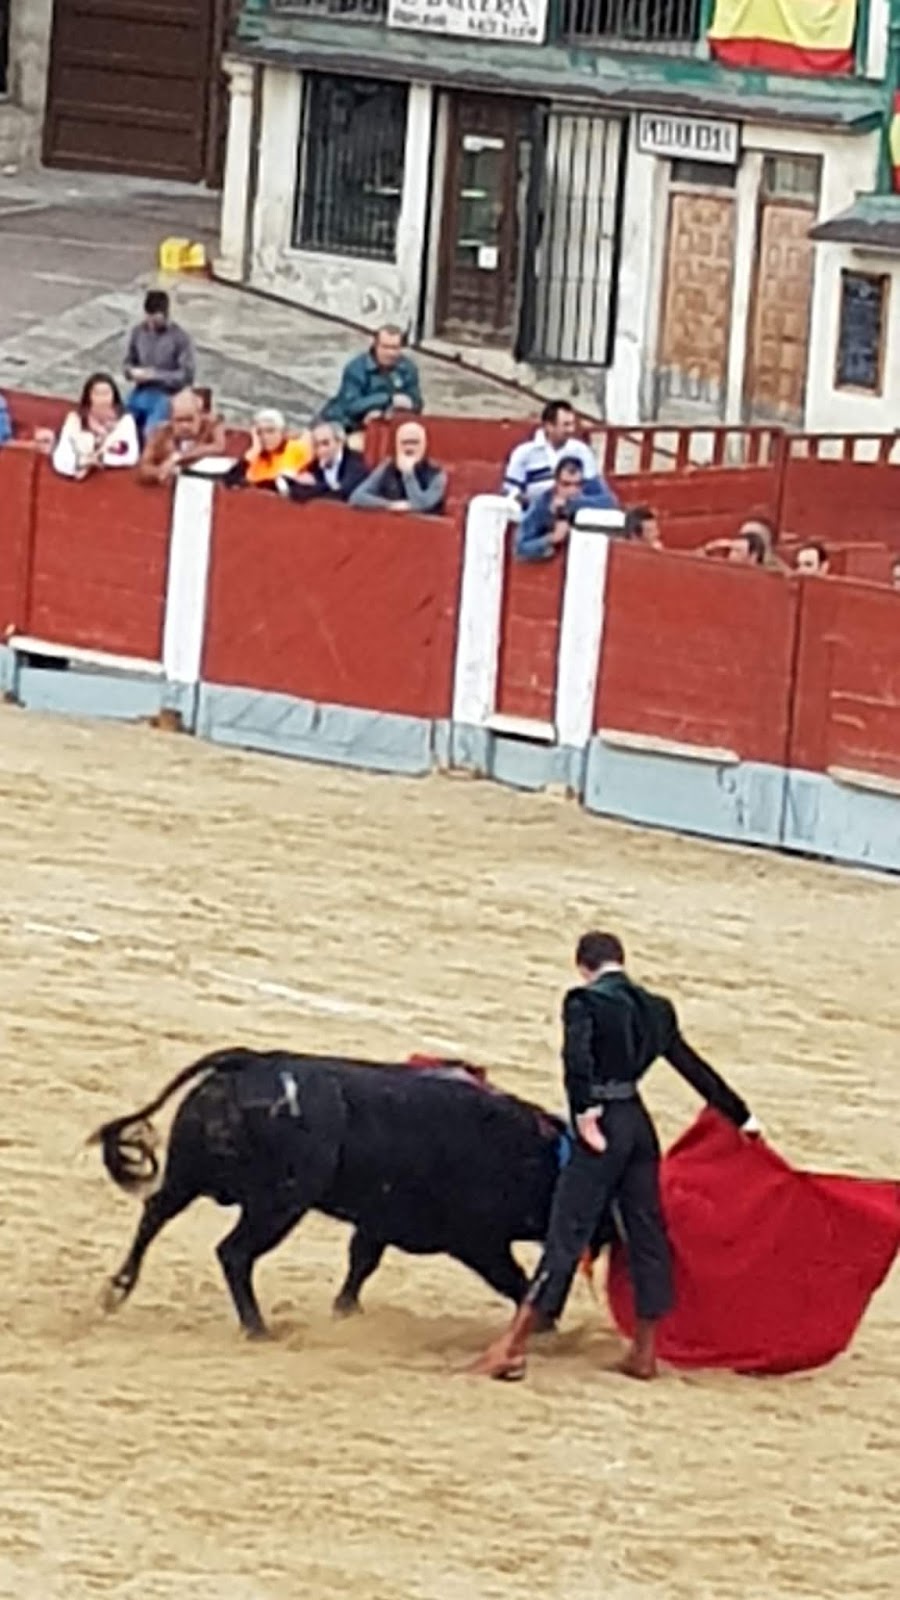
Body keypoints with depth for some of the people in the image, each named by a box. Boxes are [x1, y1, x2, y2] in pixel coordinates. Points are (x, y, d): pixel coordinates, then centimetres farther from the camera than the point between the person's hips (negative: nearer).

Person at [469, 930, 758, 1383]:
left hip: (601, 1127, -6)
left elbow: (577, 1057, -24)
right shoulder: (654, 1009, 13)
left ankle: (512, 1348, -10)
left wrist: (584, 1112, -23)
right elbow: (695, 1068, 21)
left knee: (565, 1238, -8)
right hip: (640, 1124, 6)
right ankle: (644, 1352, 20)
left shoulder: (584, 1002, -5)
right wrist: (741, 1115, 29)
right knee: (646, 1233, 14)